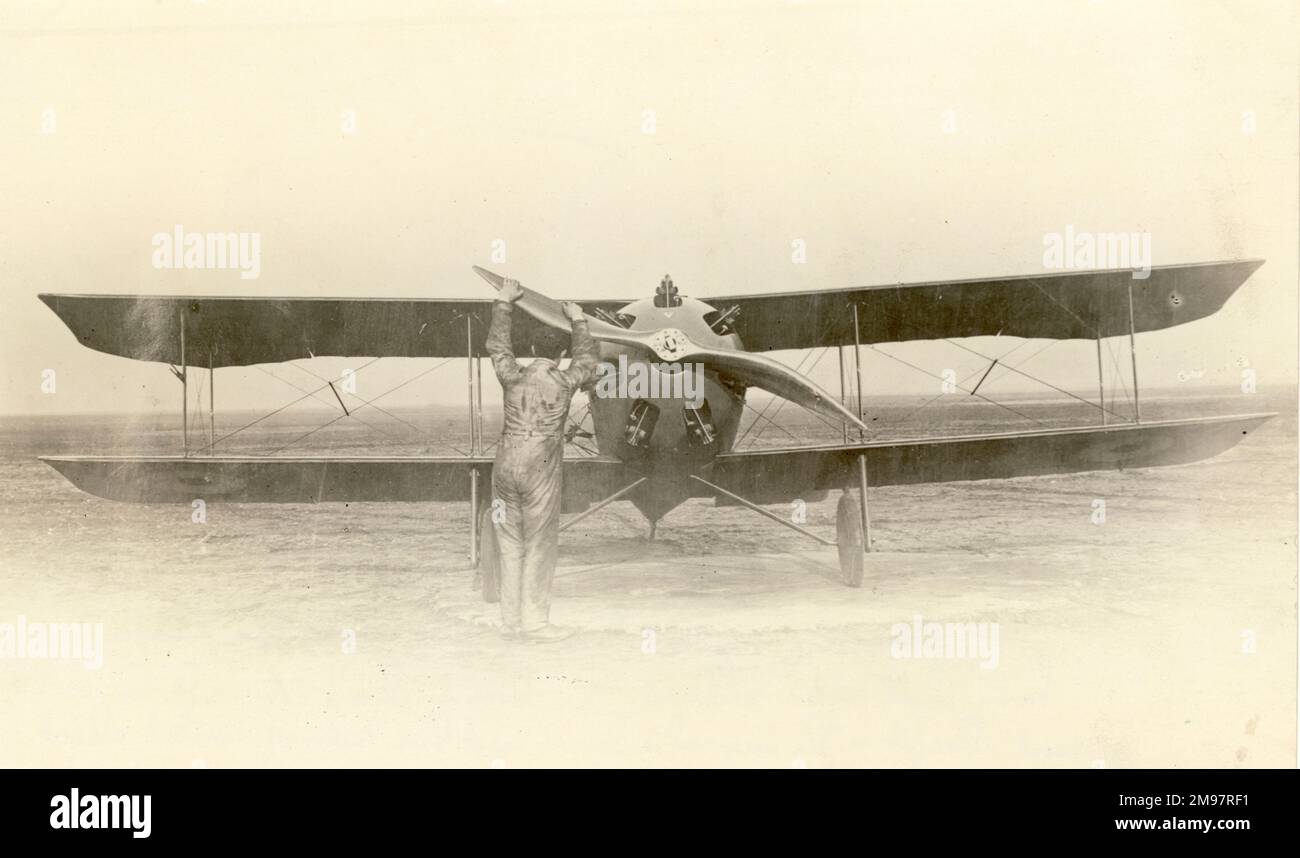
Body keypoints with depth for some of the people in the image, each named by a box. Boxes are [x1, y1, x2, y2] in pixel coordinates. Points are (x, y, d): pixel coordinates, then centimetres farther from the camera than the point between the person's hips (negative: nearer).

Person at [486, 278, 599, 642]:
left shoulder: (513, 377, 4)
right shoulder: (563, 382, -4)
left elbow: (497, 343, 22)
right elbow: (588, 359, 17)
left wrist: (504, 302, 34)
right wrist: (578, 321, 30)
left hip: (506, 464, 4)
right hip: (541, 469, -4)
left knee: (510, 543, 9)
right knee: (539, 545, 2)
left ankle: (511, 620, 14)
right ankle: (534, 622, 3)